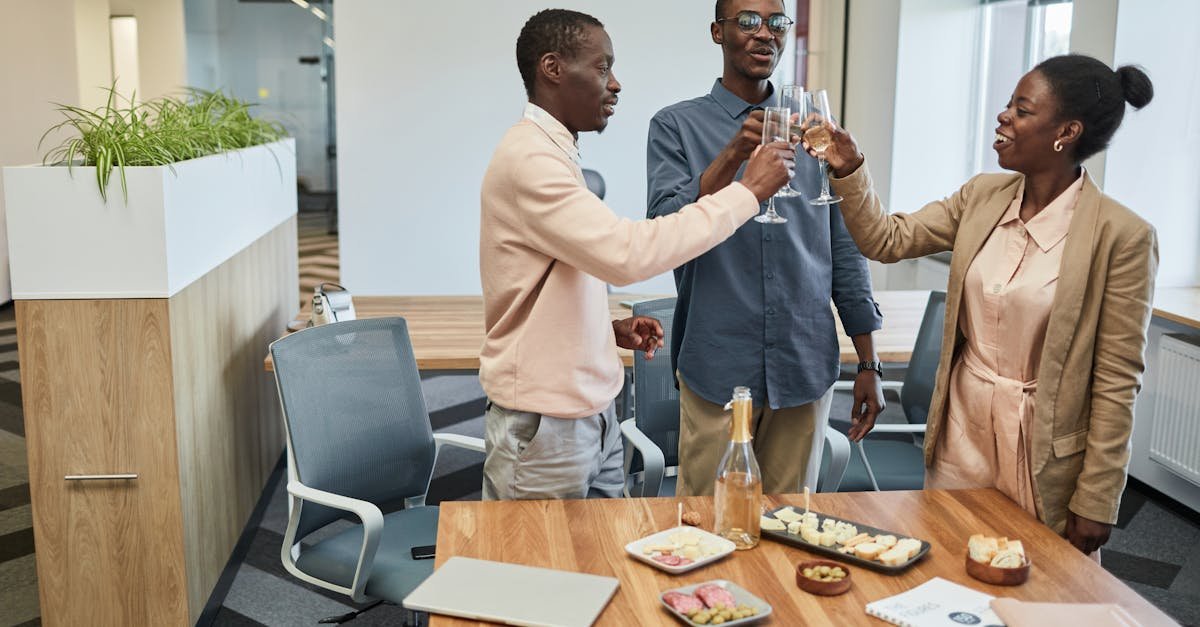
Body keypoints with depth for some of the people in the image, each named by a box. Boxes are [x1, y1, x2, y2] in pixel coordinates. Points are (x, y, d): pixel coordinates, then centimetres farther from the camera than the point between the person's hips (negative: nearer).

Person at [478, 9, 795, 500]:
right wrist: (745, 192, -22)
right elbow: (626, 254, -30)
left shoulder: (551, 152, 13)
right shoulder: (529, 158, -19)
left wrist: (609, 328, 4)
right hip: (545, 424, -9)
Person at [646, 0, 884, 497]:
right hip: (718, 366, -2)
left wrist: (868, 364, 8)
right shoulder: (676, 126, 0)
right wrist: (733, 154, -25)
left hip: (807, 365, 3)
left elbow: (845, 250, 10)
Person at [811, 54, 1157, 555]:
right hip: (962, 433, 5)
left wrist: (1096, 501, -11)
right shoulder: (982, 197, 1)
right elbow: (887, 240, 3)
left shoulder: (1121, 236, -16)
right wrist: (849, 171, -13)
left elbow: (1116, 381, -14)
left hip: (1044, 454, -5)